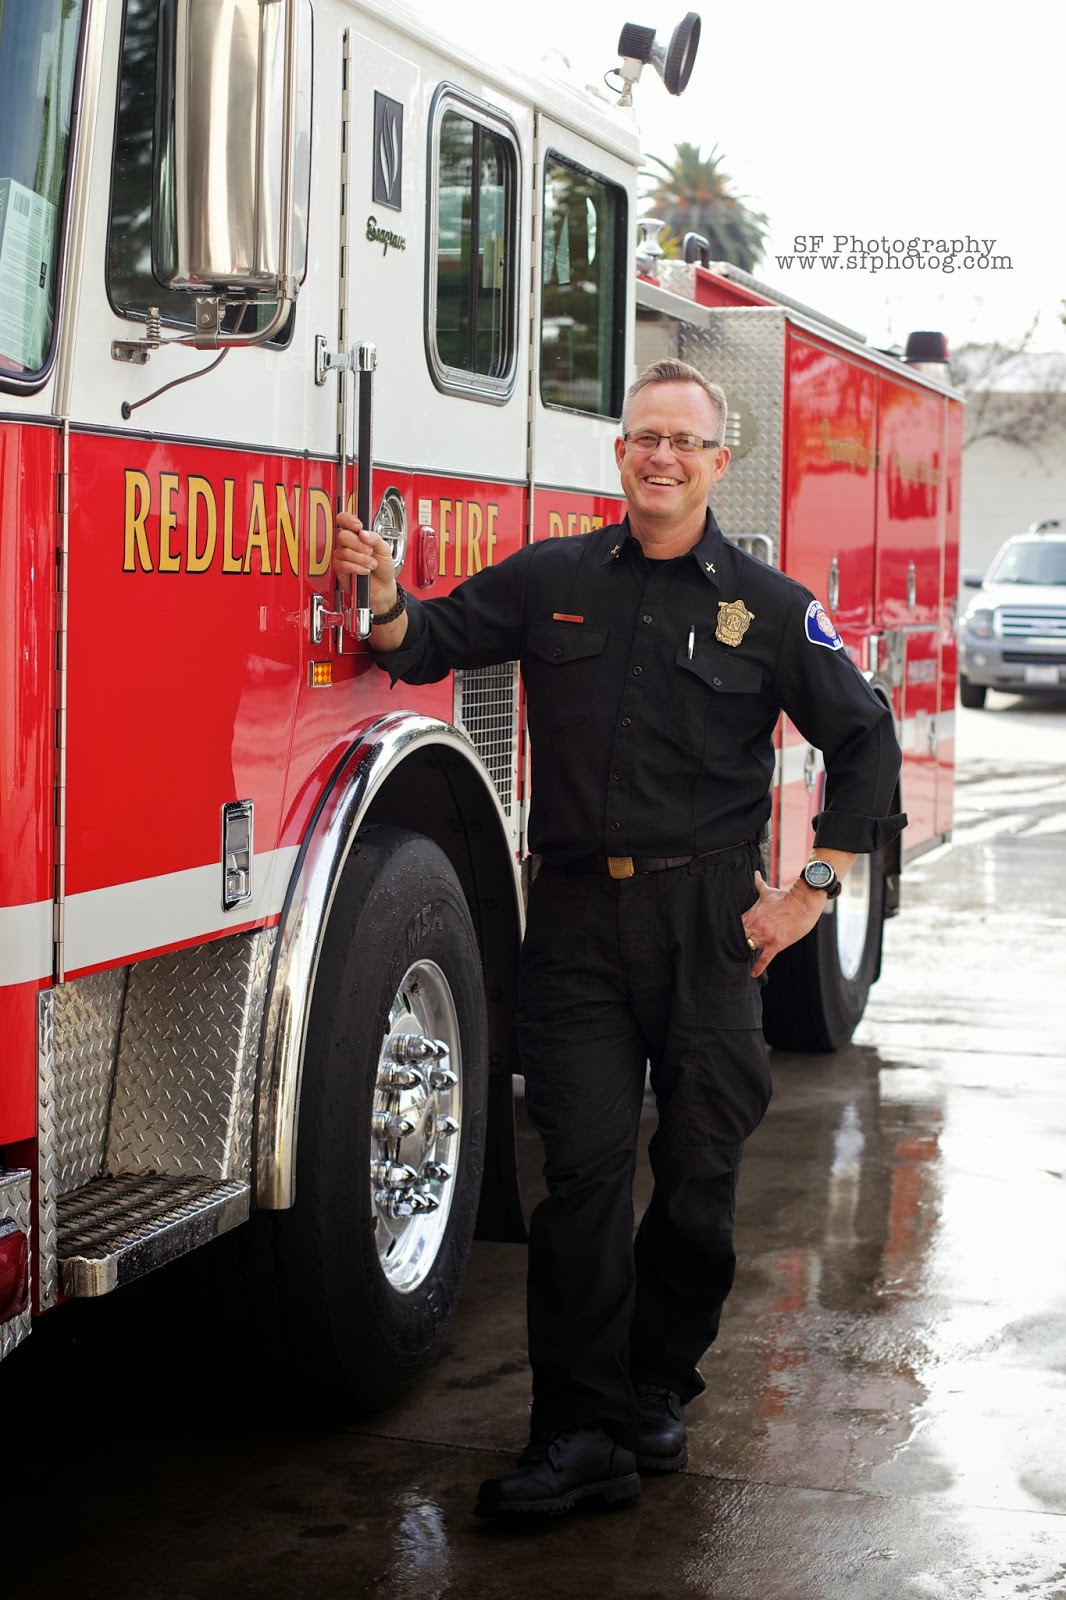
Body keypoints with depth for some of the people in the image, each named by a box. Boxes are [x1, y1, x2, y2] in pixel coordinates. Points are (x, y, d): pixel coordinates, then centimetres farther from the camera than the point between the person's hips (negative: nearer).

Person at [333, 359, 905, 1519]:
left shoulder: (768, 606, 4)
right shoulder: (550, 581, 8)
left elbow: (863, 739, 8)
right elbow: (431, 645, 12)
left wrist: (815, 890, 1)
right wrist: (384, 598, -11)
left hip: (707, 924, 0)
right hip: (578, 916, 0)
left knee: (699, 1172, 6)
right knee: (584, 1168, -4)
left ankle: (657, 1389, 25)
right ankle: (579, 1431, -1)